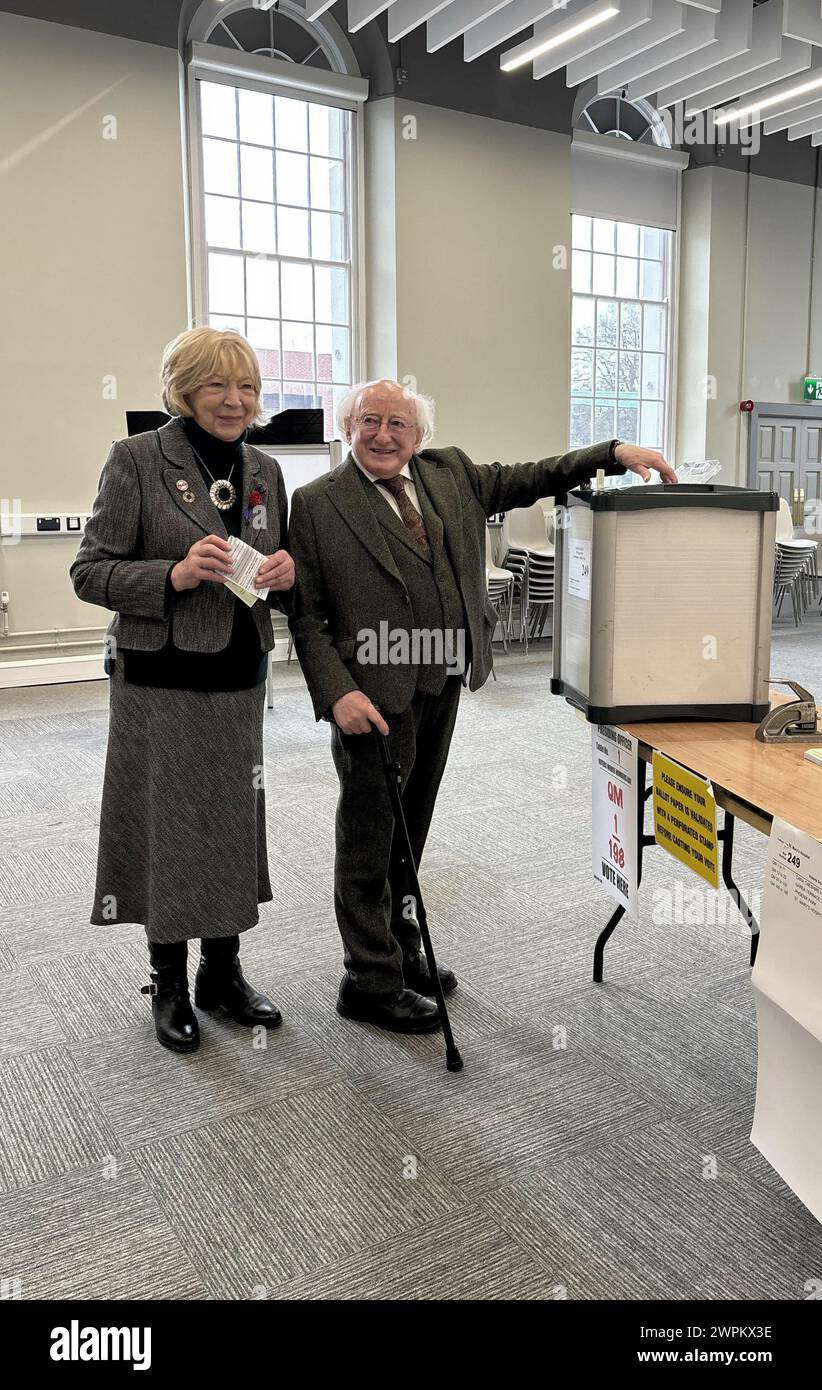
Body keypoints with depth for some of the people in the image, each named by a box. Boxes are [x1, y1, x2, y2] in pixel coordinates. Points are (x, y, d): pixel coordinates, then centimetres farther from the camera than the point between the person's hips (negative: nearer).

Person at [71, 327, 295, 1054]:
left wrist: (285, 573, -7)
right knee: (165, 826, 5)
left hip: (240, 680, 5)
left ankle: (224, 972, 31)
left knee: (235, 824, 12)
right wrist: (175, 574, -23)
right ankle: (169, 983, 26)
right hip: (160, 683, -5)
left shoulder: (265, 470, 10)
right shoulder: (137, 459, -6)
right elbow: (91, 571, -8)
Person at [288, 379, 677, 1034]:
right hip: (374, 695, -5)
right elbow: (305, 614, -8)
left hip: (441, 685, 6)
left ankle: (400, 951, 37)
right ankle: (370, 985, 19)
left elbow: (527, 480, 12)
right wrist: (337, 692, -19)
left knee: (409, 830, 19)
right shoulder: (317, 504, -6)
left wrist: (615, 453, 1)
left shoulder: (450, 474, 9)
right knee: (369, 841, 5)